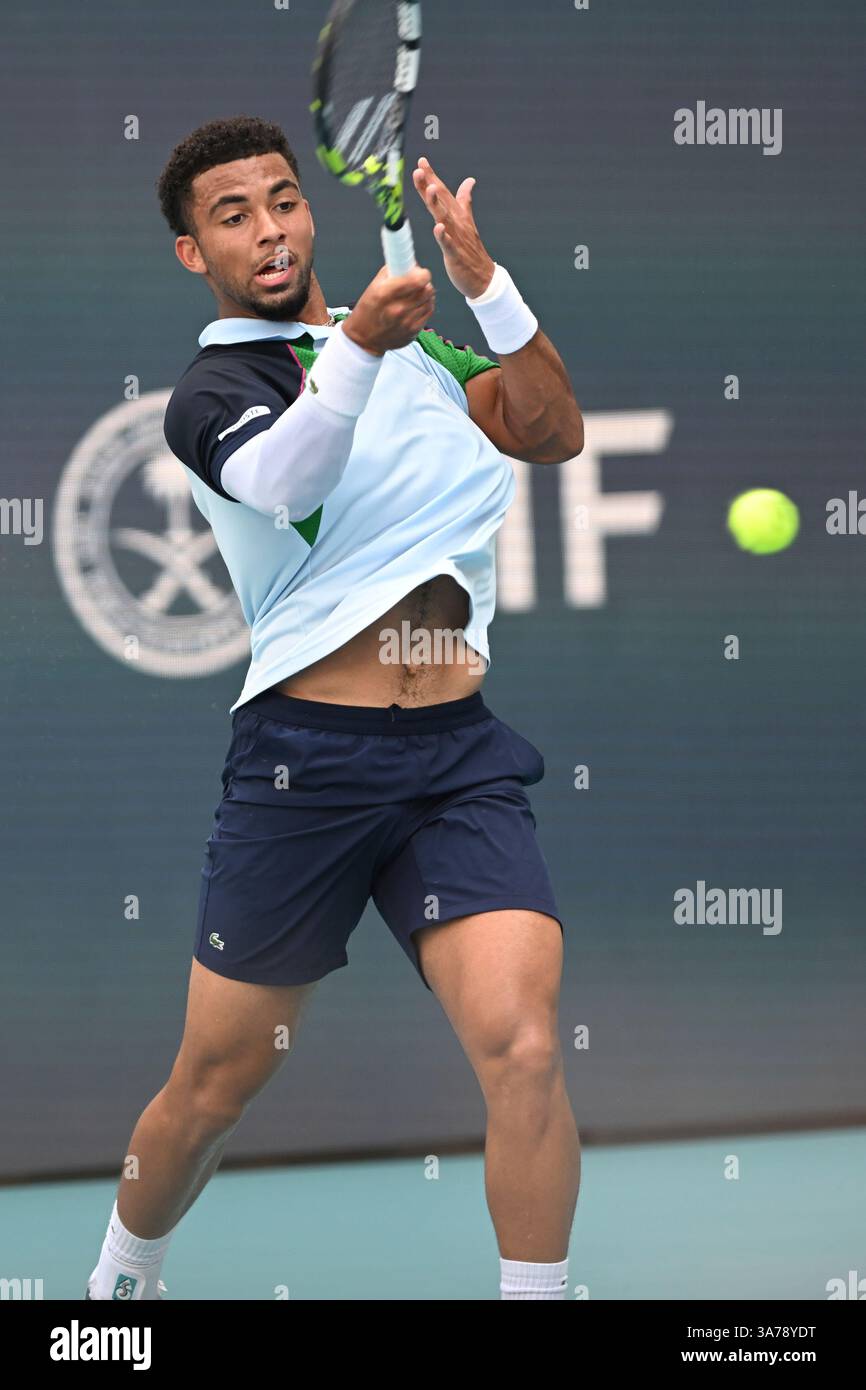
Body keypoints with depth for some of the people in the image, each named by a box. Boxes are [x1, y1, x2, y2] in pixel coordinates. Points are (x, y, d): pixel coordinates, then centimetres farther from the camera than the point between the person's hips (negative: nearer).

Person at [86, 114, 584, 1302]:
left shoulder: (421, 347, 18)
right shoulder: (209, 392, 0)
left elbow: (555, 434, 4)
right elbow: (286, 474, -22)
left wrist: (482, 280, -8)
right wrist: (357, 348, -40)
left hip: (461, 757, 3)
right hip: (307, 758, -3)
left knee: (523, 1049, -18)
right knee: (218, 1083, 7)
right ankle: (120, 1284, 33)